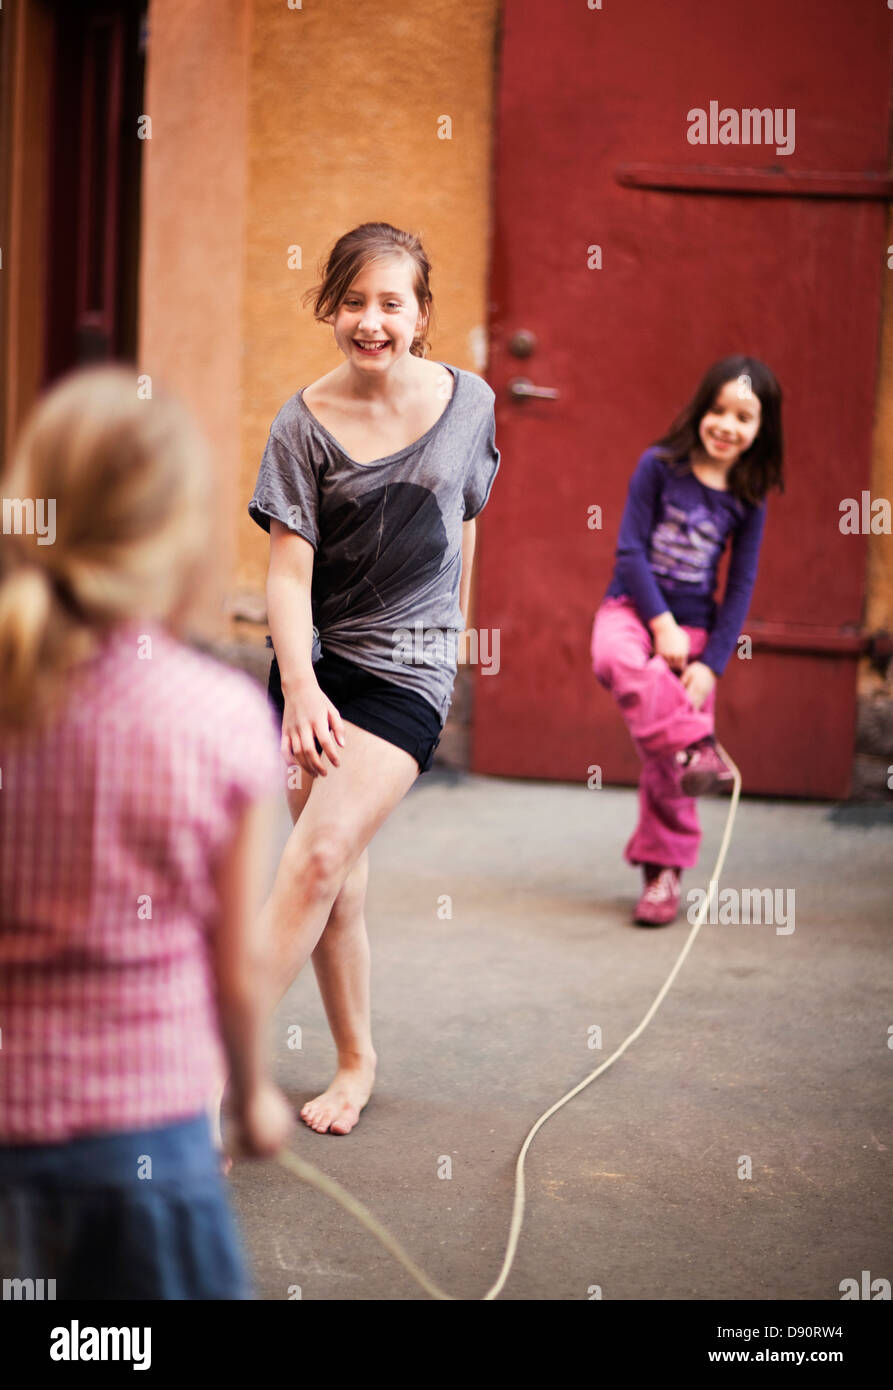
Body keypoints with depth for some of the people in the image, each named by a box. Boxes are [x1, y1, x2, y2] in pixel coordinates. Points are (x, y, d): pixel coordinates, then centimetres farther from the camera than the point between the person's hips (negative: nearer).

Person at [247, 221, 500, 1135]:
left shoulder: (469, 402, 0)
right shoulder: (305, 423, -4)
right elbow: (288, 570, -10)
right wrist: (298, 689, -23)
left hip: (409, 666, -1)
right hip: (315, 657, 1)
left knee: (319, 857, -16)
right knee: (336, 881, 6)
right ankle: (355, 1060, 26)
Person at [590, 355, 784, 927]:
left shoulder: (748, 500, 1)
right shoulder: (660, 466, -4)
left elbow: (741, 587, 1)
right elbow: (631, 548, -6)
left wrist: (711, 663, -9)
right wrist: (661, 622, -15)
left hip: (696, 628, 1)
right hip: (633, 607, -1)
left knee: (666, 762, -1)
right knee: (619, 659, -39)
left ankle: (664, 873, 13)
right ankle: (696, 748, -40)